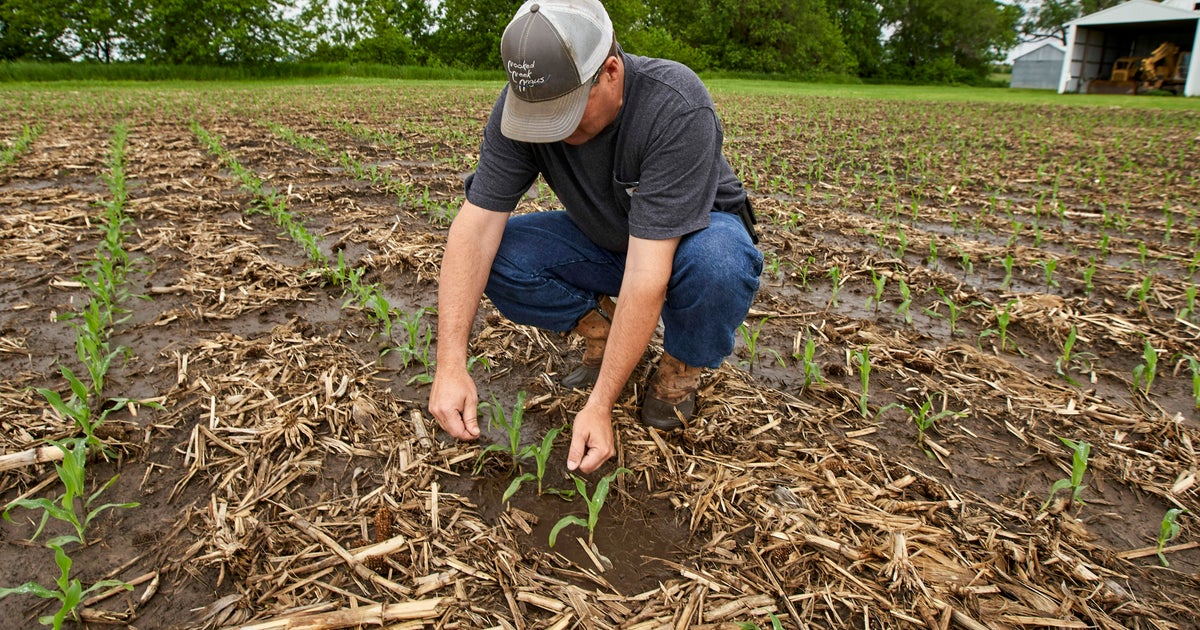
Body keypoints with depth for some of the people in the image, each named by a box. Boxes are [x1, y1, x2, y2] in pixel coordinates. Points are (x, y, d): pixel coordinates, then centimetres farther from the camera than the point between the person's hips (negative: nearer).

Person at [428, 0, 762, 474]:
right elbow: (477, 224, -25)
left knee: (717, 264, -38)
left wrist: (600, 405, -38)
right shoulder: (521, 103, -22)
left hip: (695, 229, -3)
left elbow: (647, 271, -38)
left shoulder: (677, 108, -35)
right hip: (602, 238, 4)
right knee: (497, 260, -22)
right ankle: (601, 326, 4)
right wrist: (450, 364, -34)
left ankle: (682, 364, -6)